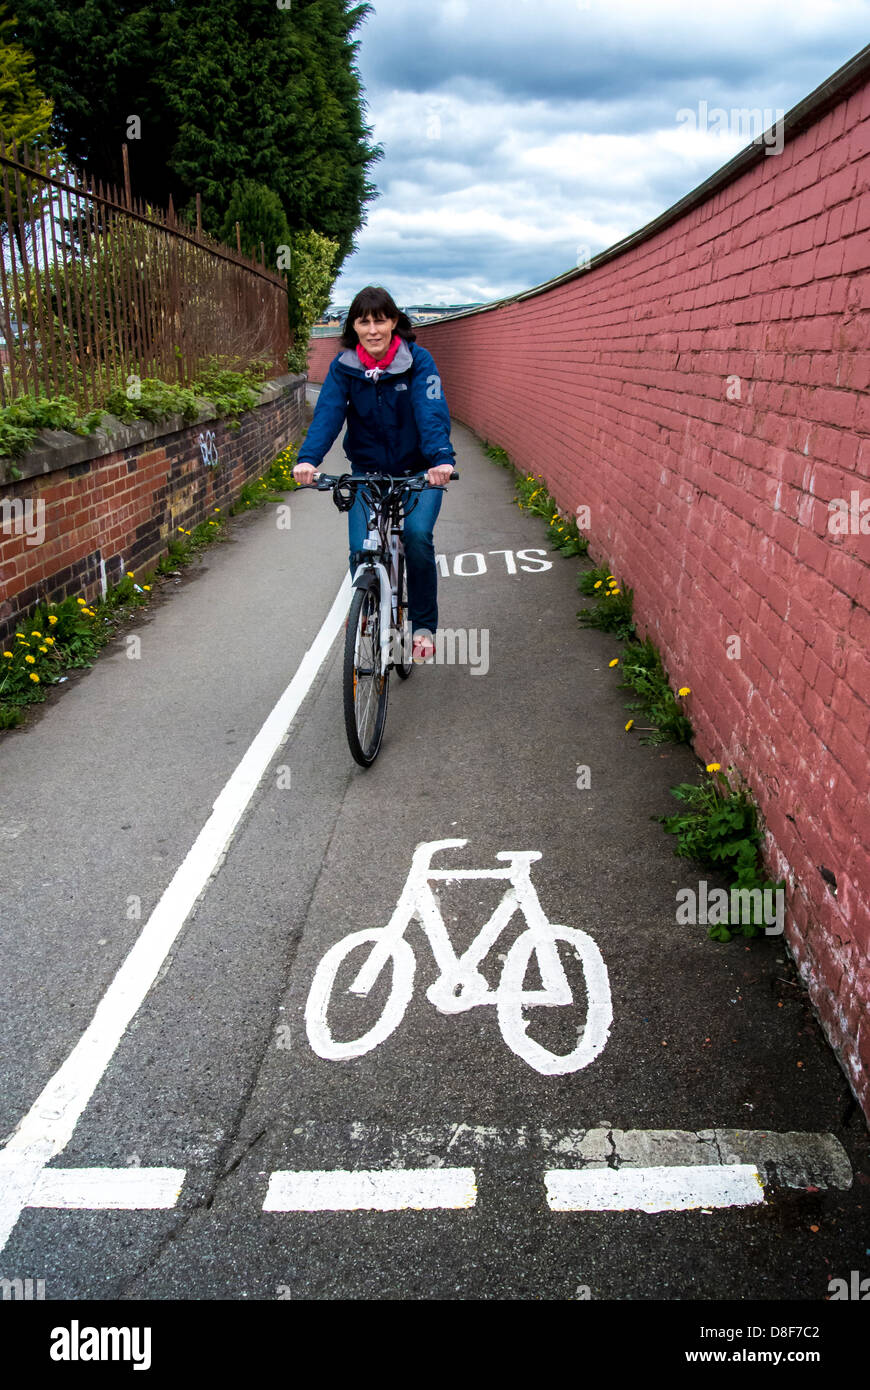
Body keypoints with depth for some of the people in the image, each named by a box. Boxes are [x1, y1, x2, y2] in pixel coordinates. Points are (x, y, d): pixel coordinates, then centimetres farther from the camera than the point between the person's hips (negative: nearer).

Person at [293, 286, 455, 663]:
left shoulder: (418, 360, -11)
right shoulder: (343, 366, -5)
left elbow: (432, 413, -25)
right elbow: (327, 413, -18)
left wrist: (441, 458, -44)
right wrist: (308, 458, -37)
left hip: (418, 473, -2)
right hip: (367, 473, 2)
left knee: (417, 536, -25)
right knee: (360, 550, -12)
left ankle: (424, 625, -6)